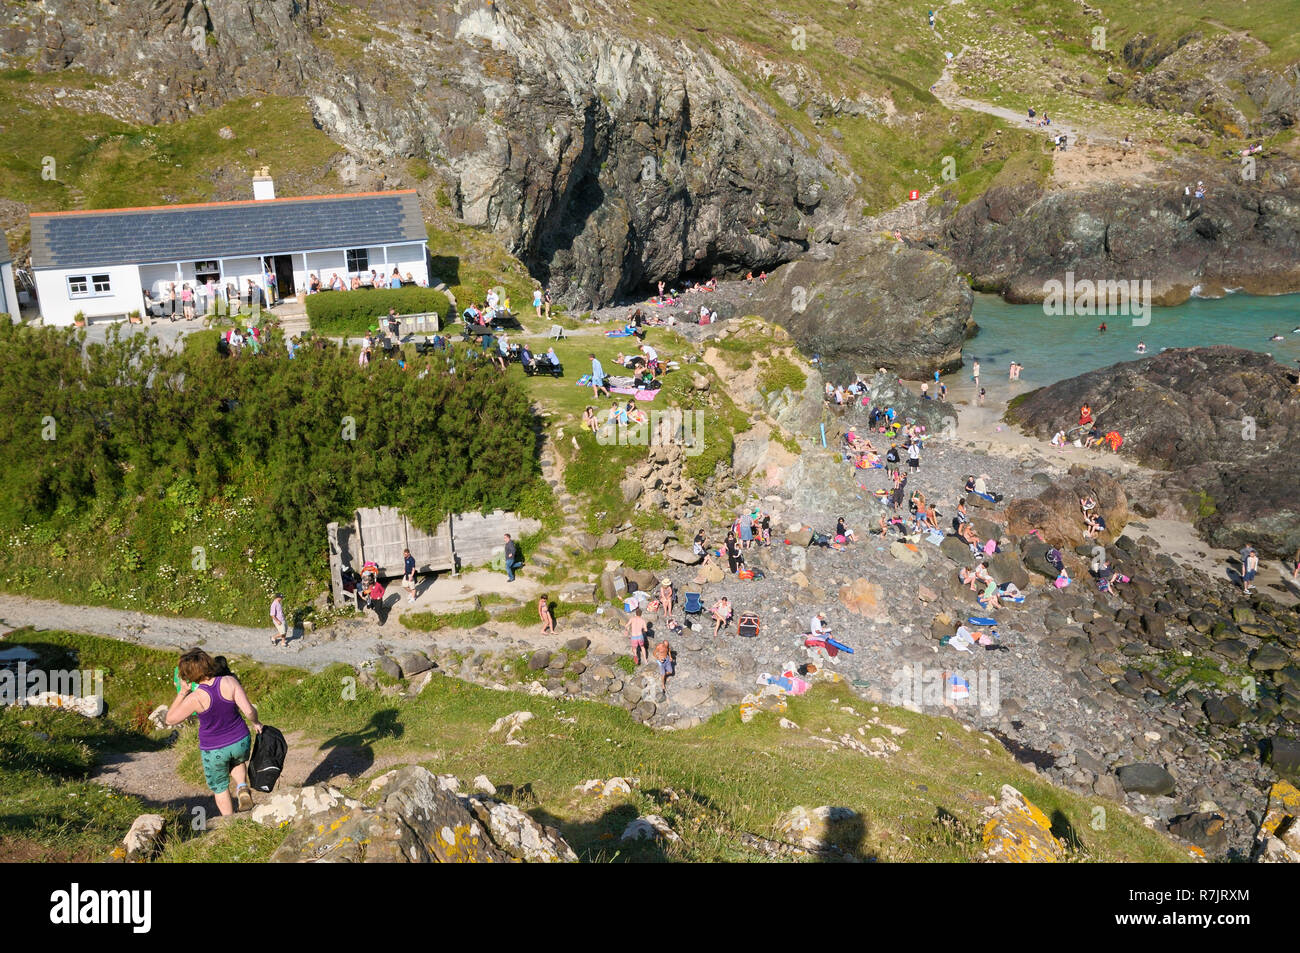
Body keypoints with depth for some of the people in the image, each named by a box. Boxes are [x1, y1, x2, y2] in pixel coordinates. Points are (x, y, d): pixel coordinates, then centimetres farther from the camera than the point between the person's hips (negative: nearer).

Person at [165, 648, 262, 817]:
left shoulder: (195, 698, -23)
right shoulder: (230, 682, -19)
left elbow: (169, 719, -9)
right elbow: (249, 710, -20)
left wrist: (182, 693, -8)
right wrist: (255, 723, 1)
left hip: (213, 751, -2)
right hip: (240, 742, 2)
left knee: (220, 788, 23)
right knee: (237, 762, 37)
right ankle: (242, 787, 12)